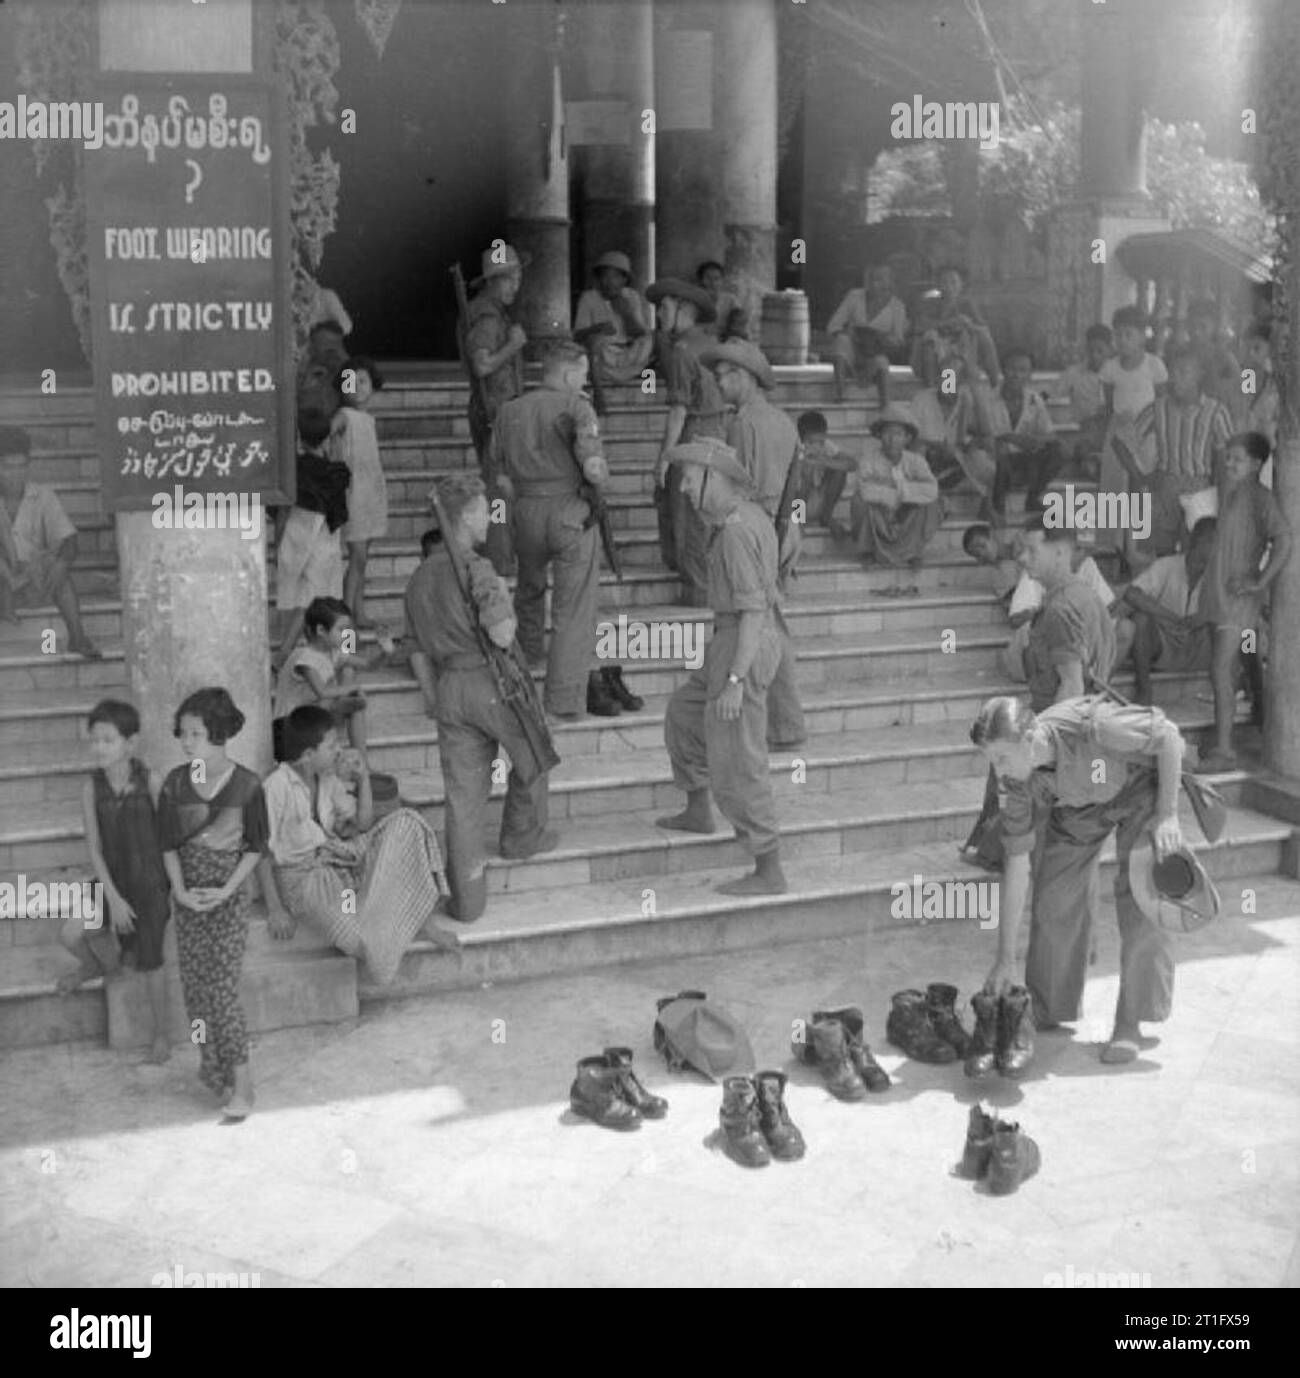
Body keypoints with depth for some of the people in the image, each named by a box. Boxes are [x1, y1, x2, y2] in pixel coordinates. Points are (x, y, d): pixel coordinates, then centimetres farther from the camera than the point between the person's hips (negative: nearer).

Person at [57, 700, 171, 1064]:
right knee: (70, 934, -17)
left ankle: (160, 1033, 26)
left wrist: (172, 889, -5)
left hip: (150, 883, -3)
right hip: (113, 882, 3)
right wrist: (114, 898, -12)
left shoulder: (151, 782, -16)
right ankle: (101, 963, 18)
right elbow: (94, 848, -7)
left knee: (150, 962, 5)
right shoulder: (92, 789, -9)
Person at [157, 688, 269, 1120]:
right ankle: (211, 1064, 21)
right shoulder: (175, 783, -1)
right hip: (188, 897, 4)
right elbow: (168, 843, 3)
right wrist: (180, 890, -9)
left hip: (228, 896, -4)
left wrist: (226, 890, -12)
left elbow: (256, 846, -4)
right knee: (195, 985, 7)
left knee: (223, 988, -9)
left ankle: (241, 1083, -7)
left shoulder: (246, 785, -9)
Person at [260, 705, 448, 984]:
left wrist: (363, 778, 0)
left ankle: (422, 917, -9)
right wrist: (274, 909, -14)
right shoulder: (275, 788, -18)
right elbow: (263, 854, -13)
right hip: (302, 877, -8)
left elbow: (363, 825, 12)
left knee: (405, 822, -10)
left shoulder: (328, 778, 5)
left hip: (339, 858, 8)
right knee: (362, 938, -35)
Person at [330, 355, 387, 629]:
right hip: (352, 488, -7)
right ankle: (347, 614, -6)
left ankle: (359, 612, 13)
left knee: (362, 557, 9)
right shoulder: (344, 416, -7)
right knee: (357, 556, -10)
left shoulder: (370, 419, 15)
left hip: (374, 489, 7)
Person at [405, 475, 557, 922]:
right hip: (492, 680, -6)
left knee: (463, 793, 6)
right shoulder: (476, 570, -14)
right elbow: (502, 636, -23)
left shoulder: (420, 578, 11)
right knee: (532, 758, 24)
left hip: (450, 688, 6)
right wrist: (503, 599, -4)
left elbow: (422, 640, 17)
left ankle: (467, 899, 6)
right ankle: (523, 835, 41)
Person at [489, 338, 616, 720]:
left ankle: (530, 652, 51)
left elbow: (501, 477, 11)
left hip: (526, 513, 5)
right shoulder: (576, 407, -8)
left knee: (529, 589, 30)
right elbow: (594, 470, -17)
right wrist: (602, 474, 5)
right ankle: (566, 699, -1)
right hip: (570, 512, -5)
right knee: (574, 609, 0)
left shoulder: (509, 411, 8)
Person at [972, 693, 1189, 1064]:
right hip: (1080, 802, 4)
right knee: (1054, 897, -3)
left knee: (1139, 899, -15)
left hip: (1143, 781, -4)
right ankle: (1047, 1012, 14)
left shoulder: (1088, 724, -43)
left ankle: (1130, 1023, -5)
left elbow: (1167, 734, -27)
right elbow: (1016, 865, -18)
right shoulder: (1019, 781, -26)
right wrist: (1005, 959, -17)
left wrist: (1168, 814, -28)